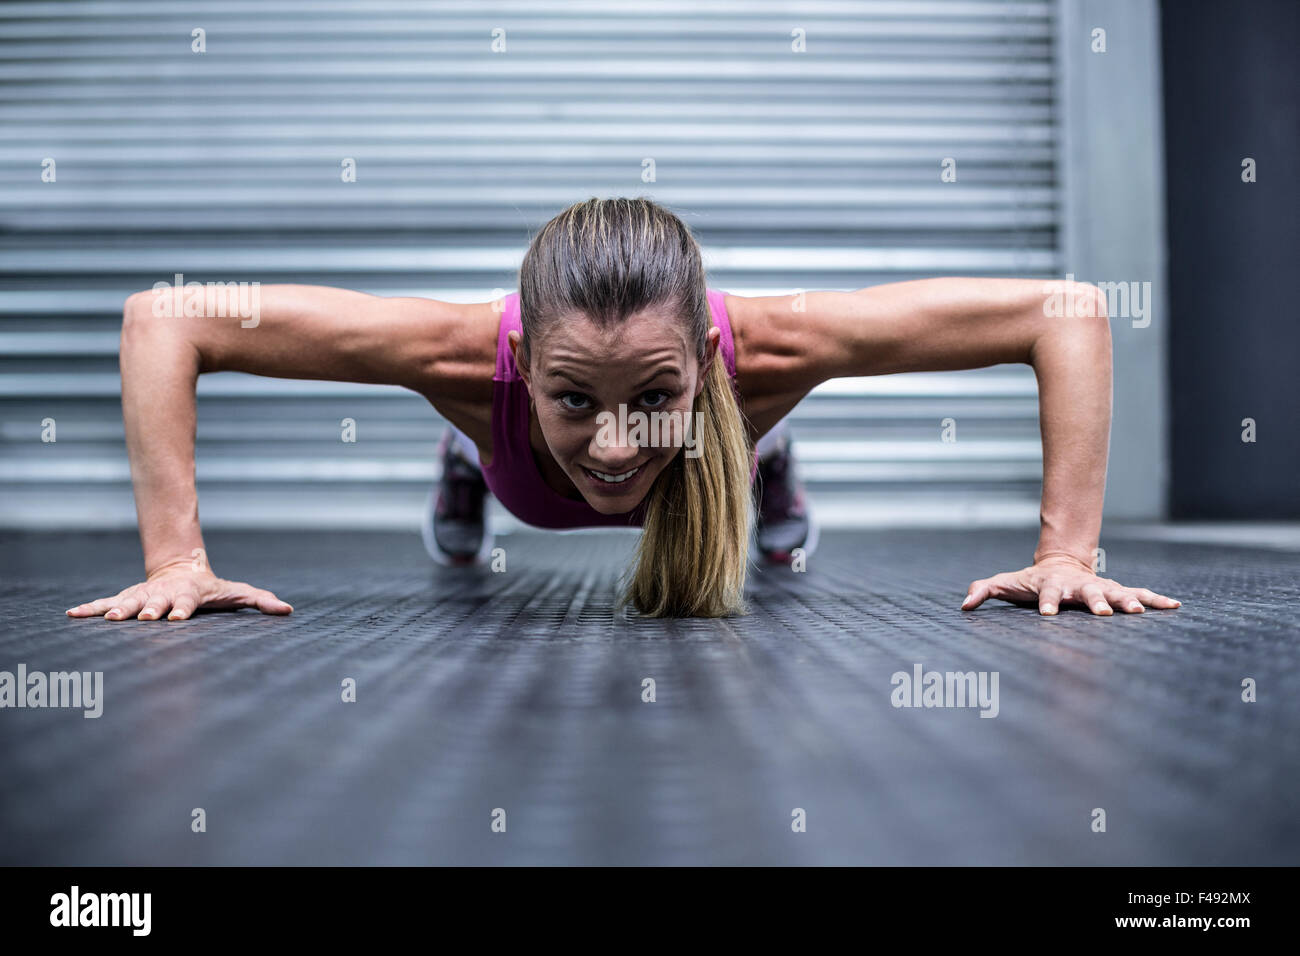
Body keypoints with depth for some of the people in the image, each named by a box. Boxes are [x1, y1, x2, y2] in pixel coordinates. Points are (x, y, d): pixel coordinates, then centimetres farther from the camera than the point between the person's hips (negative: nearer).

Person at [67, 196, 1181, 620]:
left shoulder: (760, 347, -49)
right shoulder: (475, 357, -49)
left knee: (780, 516, 37)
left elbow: (1069, 311, -42)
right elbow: (164, 320, -42)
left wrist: (1067, 554, -43)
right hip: (521, 494, 0)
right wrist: (176, 559, -44)